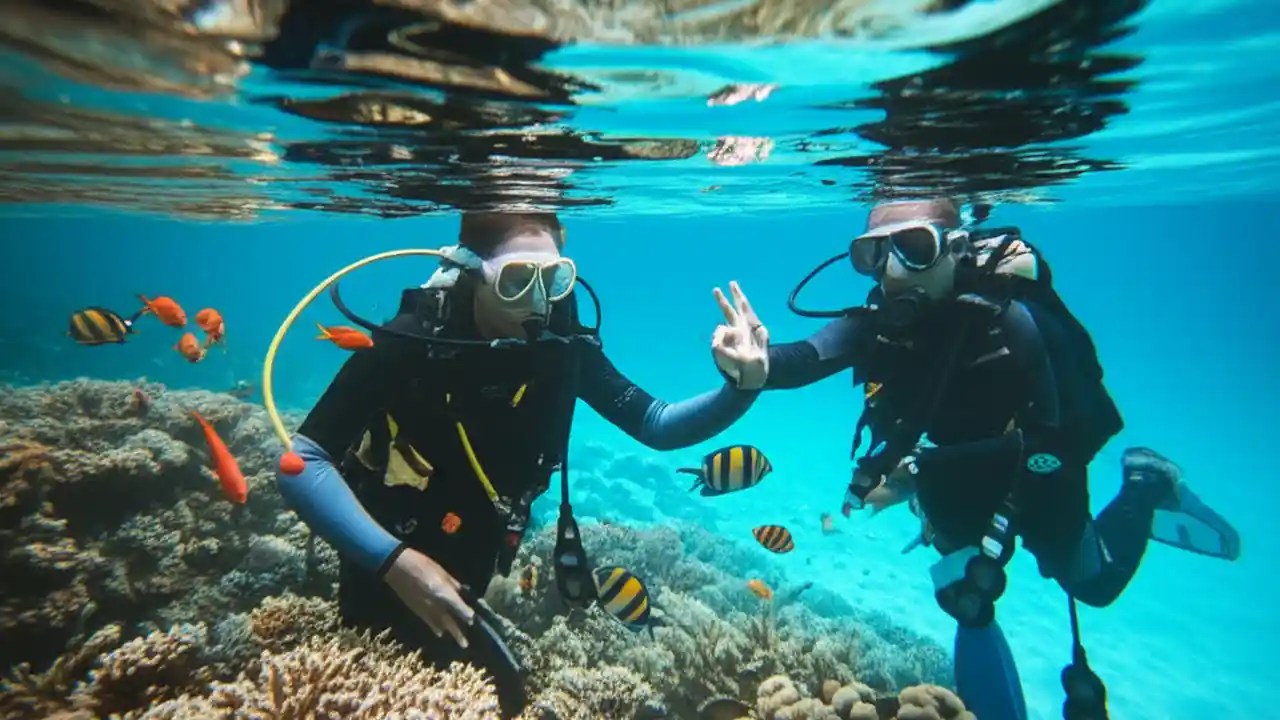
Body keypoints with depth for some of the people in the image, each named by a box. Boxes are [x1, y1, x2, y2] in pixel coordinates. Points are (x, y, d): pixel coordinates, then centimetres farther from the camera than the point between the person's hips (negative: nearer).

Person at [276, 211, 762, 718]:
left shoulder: (561, 345, -15)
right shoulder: (413, 342, -27)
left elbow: (654, 426, -9)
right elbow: (302, 463, -26)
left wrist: (743, 386, -25)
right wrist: (394, 559, -35)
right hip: (387, 580, -4)